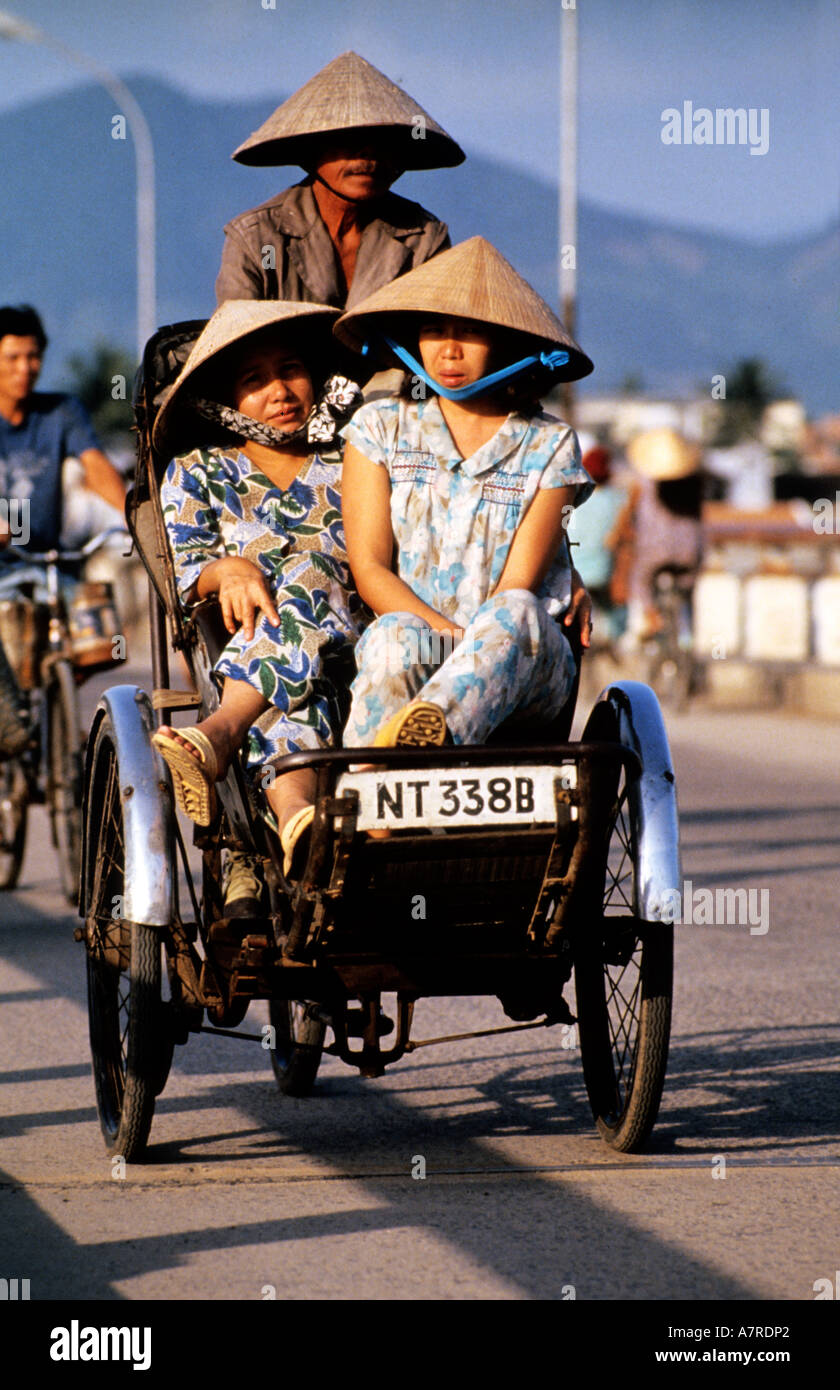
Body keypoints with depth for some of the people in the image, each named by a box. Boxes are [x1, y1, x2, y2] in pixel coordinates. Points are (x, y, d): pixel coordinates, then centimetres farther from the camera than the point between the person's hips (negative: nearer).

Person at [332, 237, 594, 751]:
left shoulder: (548, 445, 9)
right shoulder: (380, 428, 11)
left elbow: (519, 584, 0)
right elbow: (368, 566, 2)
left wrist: (482, 646, -20)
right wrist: (456, 639, -13)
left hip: (525, 670, -1)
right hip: (415, 660, 1)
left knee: (516, 613, -37)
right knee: (396, 634, -36)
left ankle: (422, 729, -67)